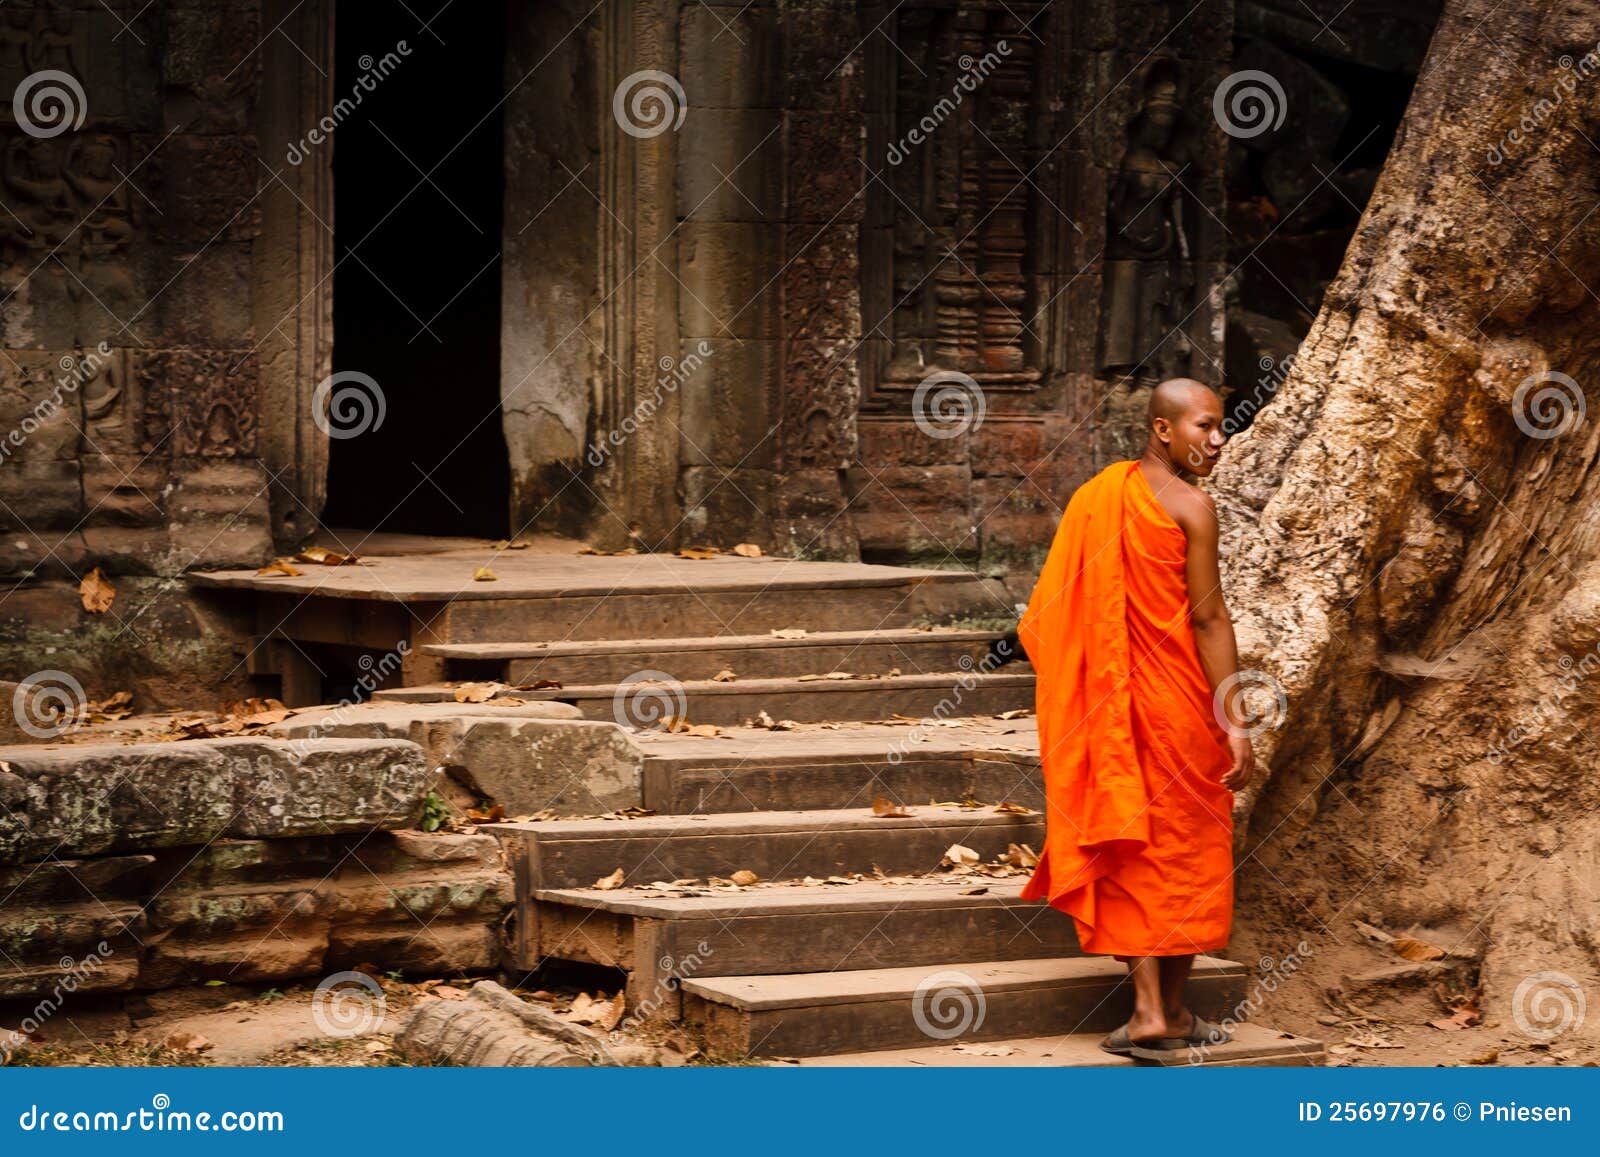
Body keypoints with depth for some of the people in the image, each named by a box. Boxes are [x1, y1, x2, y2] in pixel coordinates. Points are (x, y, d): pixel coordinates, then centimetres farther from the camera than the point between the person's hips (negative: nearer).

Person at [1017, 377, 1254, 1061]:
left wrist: (1076, 711, 18)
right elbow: (1207, 618, -15)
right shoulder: (1190, 506, -11)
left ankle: (1148, 1009, -1)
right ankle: (1172, 1012, 13)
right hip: (1178, 700, -5)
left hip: (1110, 704, 5)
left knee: (1132, 853, 7)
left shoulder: (1095, 497, 7)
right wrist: (1235, 722, -14)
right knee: (1186, 850, 7)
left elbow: (1053, 616, 9)